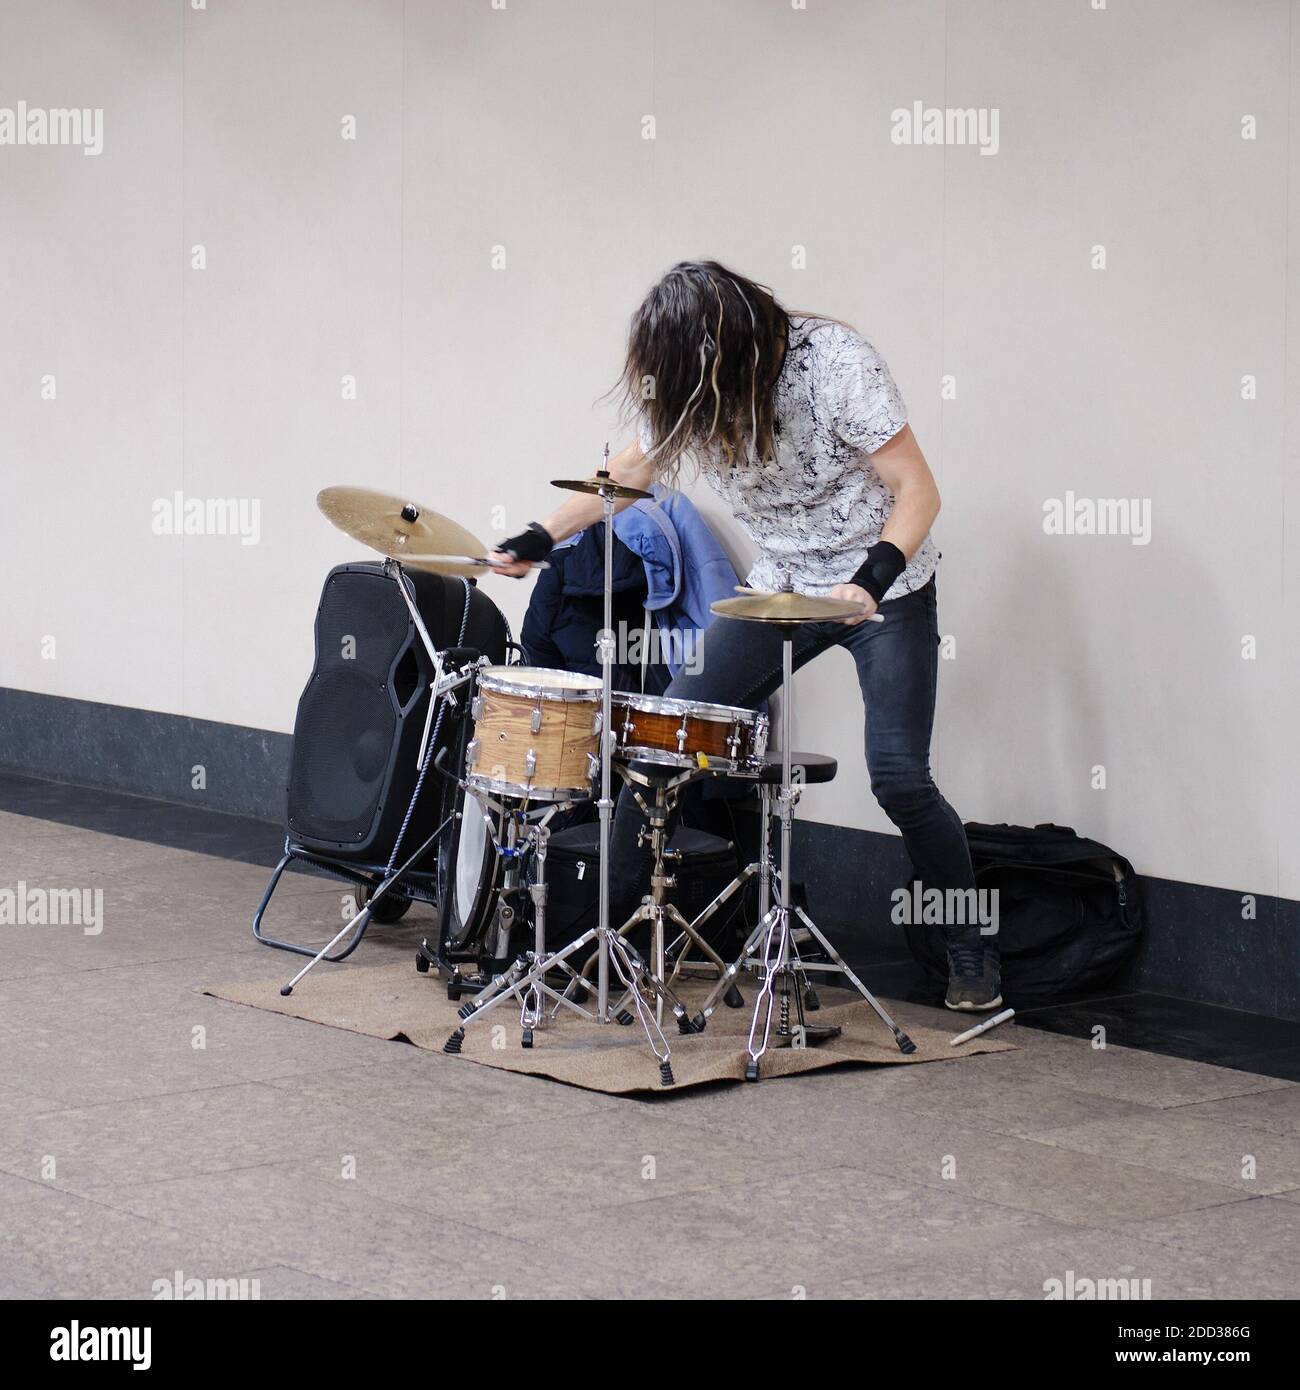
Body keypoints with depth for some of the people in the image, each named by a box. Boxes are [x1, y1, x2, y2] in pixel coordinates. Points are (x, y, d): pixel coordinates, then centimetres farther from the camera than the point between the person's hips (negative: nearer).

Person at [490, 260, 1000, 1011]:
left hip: (885, 589, -5)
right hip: (781, 588, 5)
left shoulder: (835, 363, -25)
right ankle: (608, 914, 11)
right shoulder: (689, 388, -9)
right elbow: (634, 468, 10)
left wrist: (875, 575, -38)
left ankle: (973, 954, 3)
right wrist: (541, 537, 4)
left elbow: (917, 489, -23)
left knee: (898, 774, -16)